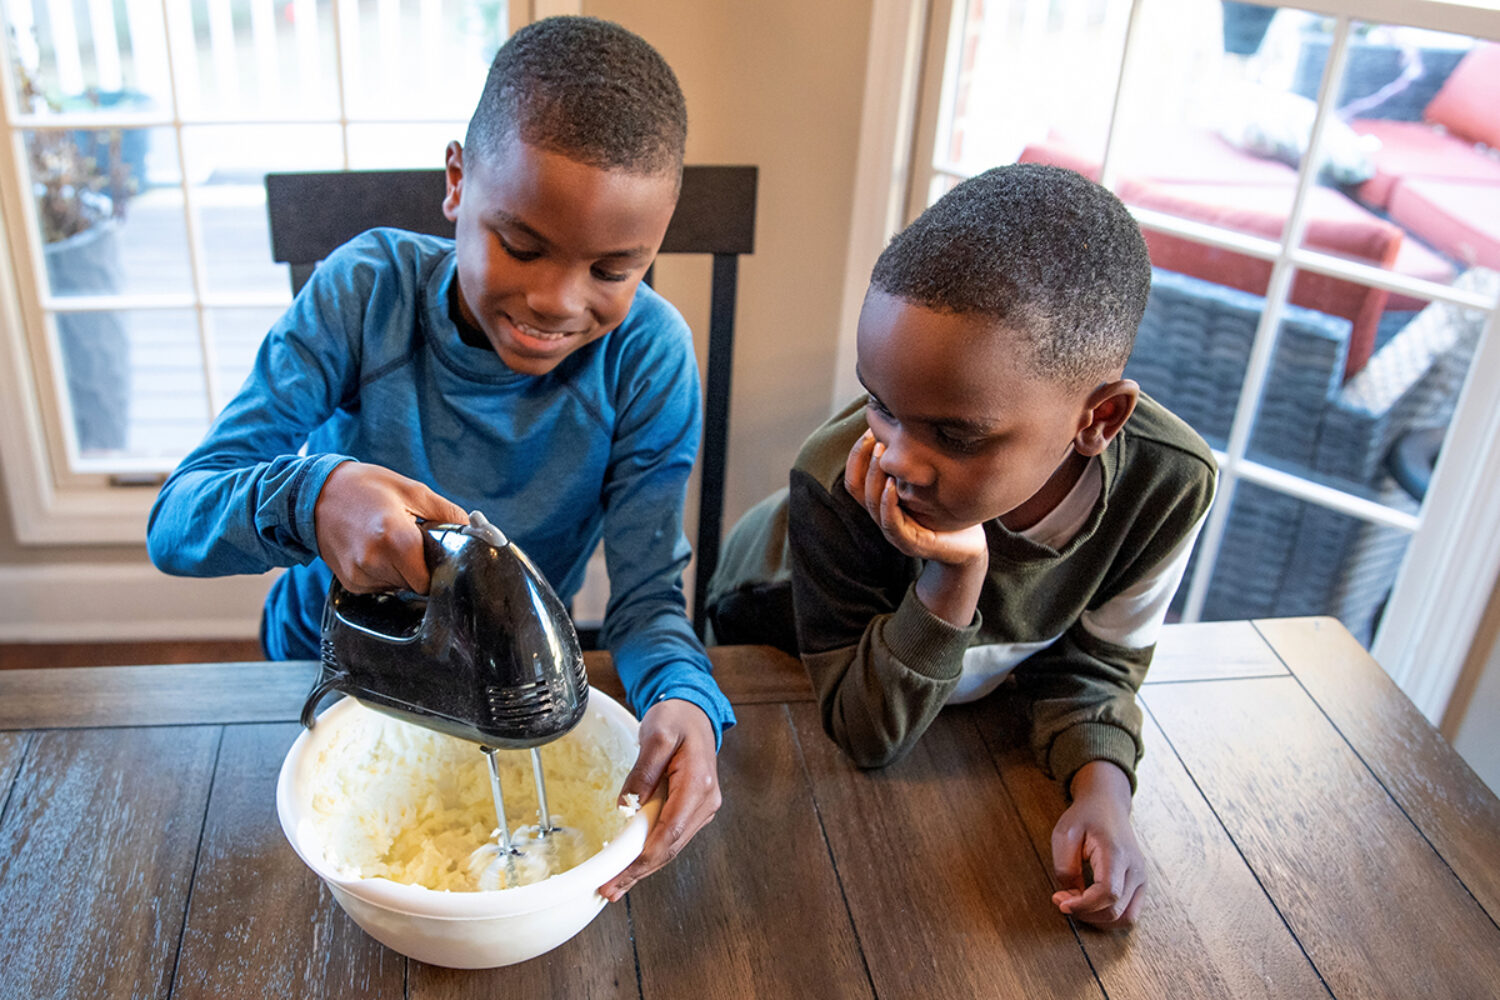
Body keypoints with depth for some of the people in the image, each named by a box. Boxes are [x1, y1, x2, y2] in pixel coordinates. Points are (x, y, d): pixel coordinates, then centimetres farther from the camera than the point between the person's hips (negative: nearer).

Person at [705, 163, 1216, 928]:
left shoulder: (1169, 483, -33)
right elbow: (867, 738, -33)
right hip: (780, 657, -2)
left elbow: (1089, 668, -15)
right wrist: (953, 578, -48)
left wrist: (1102, 788, -35)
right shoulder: (839, 480, -43)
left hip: (968, 692, 3)